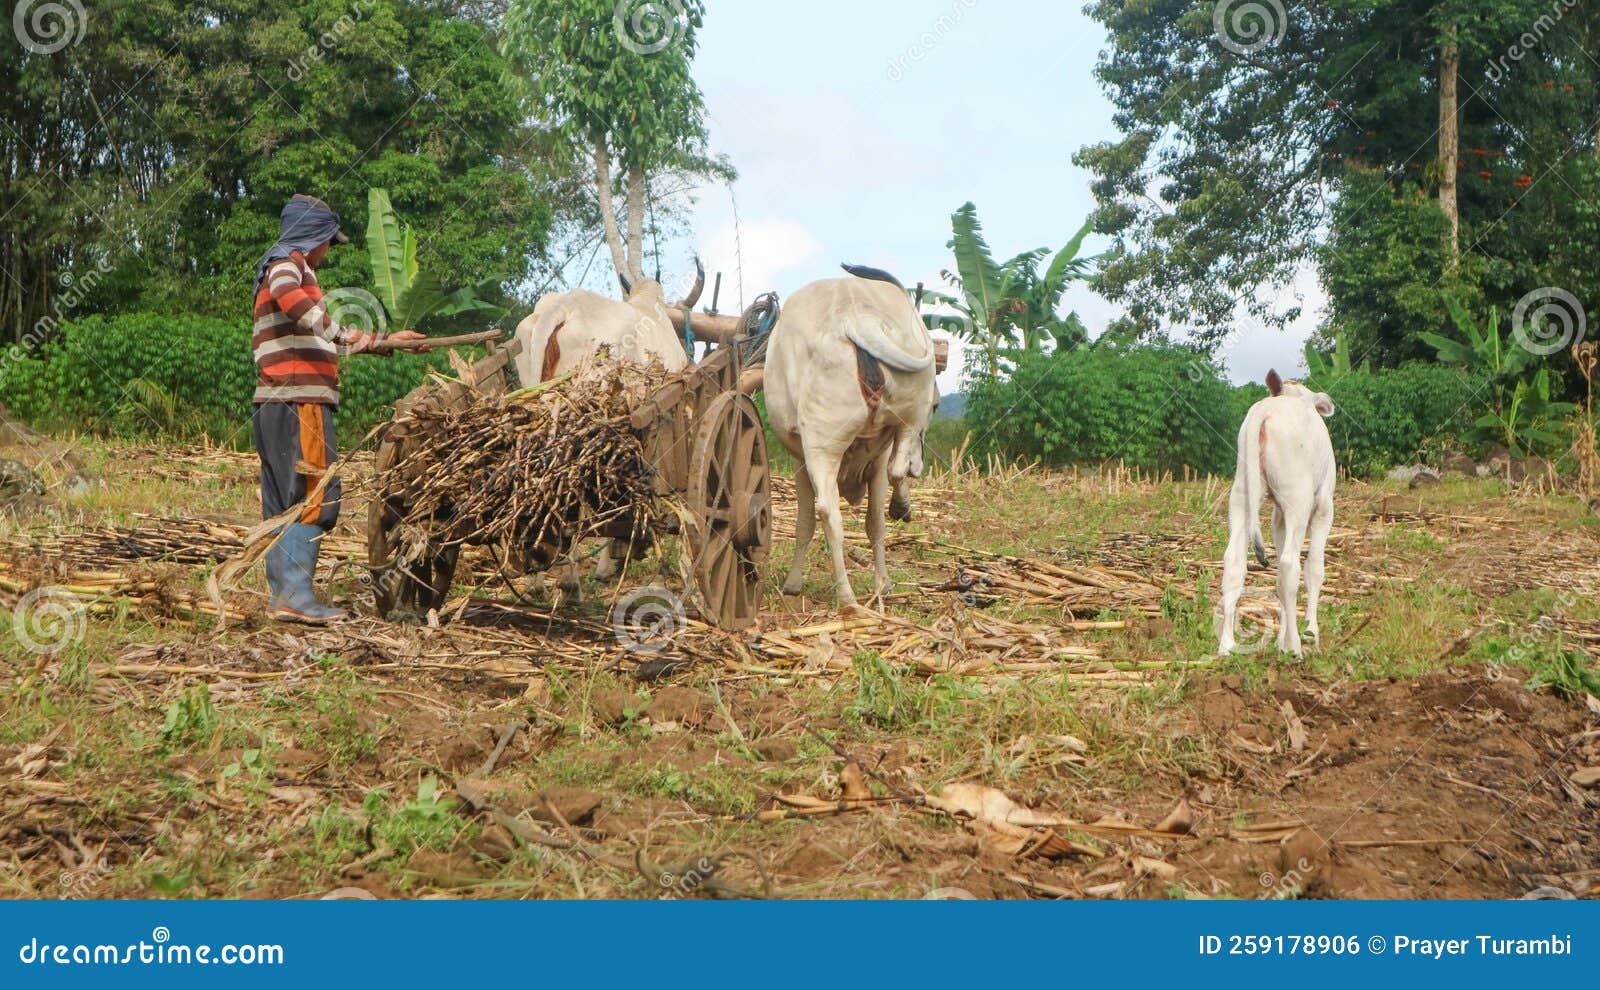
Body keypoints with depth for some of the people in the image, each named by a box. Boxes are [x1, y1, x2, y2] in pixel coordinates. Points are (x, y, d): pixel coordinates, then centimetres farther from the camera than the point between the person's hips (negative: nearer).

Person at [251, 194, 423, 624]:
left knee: (283, 503, 9)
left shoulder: (288, 267, 29)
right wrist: (338, 332, -33)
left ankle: (282, 595, 9)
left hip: (277, 405, 10)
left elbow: (325, 338, 38)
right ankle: (296, 595, -18)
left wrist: (385, 341, 41)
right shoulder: (287, 262, -2)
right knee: (315, 497, -13)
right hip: (300, 400, -10)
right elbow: (289, 297, -28)